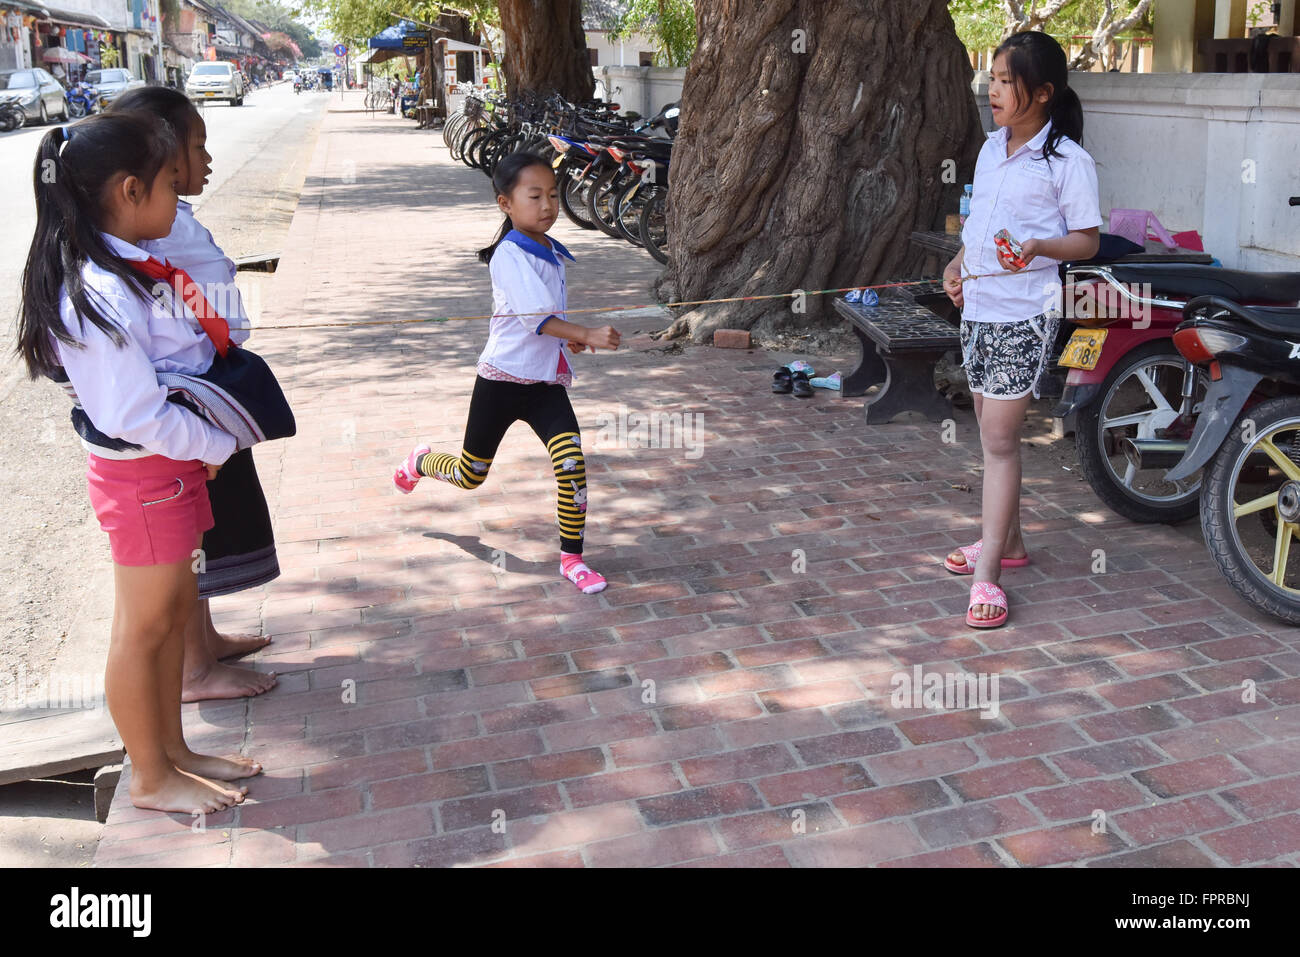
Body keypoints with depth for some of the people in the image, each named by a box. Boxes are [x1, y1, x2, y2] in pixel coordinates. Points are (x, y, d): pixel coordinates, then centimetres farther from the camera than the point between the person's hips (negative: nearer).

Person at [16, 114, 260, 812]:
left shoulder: (125, 268, 5)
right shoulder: (100, 296, -25)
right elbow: (136, 415, -26)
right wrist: (217, 447, -12)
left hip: (171, 465, 9)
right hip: (142, 475, -9)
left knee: (175, 607, 19)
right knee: (143, 626, 7)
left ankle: (173, 750, 36)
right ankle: (151, 779, 25)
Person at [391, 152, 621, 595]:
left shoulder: (551, 251, 8)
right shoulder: (509, 255, -17)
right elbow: (535, 318, -27)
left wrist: (567, 337, 5)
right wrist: (586, 335, -39)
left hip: (545, 380, 6)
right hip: (502, 378, -5)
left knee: (571, 459, -16)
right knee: (470, 476, 11)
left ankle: (571, 558, -3)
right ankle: (420, 462, 46)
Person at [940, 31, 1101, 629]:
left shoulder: (1067, 160, -10)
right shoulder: (991, 148, 12)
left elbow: (1087, 240, -7)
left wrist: (1039, 247, -26)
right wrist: (957, 265, 6)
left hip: (1024, 315, -7)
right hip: (978, 308, 7)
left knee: (1000, 439, -8)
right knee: (991, 433, 15)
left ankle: (987, 572, -3)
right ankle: (1007, 541, 30)